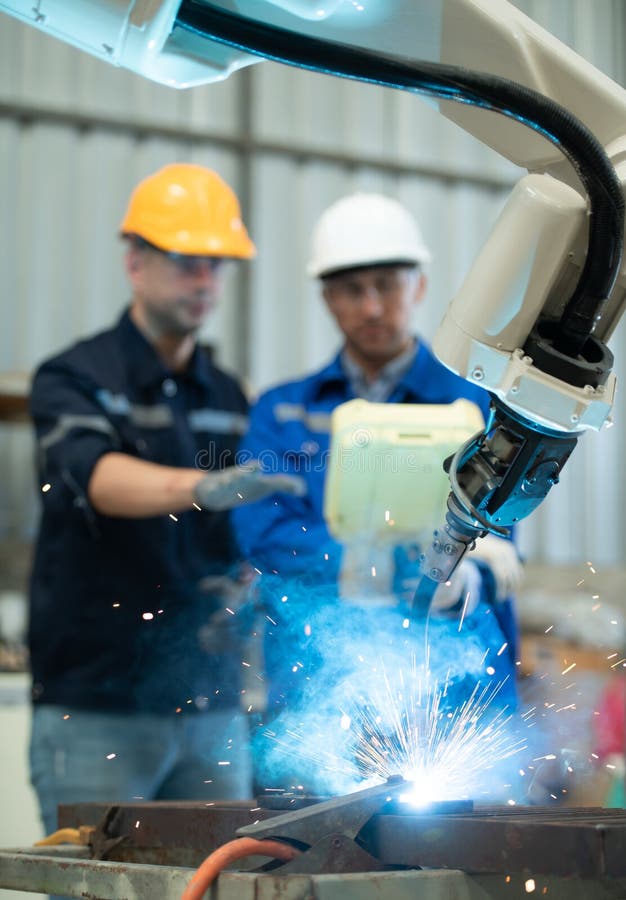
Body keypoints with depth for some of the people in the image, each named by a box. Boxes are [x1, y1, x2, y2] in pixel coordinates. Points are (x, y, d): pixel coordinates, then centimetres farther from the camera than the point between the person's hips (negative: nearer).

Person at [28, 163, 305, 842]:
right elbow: (98, 478, -24)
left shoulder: (228, 398, 15)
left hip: (214, 709, 5)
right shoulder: (74, 380, -3)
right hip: (96, 710, -5)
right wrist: (202, 488, -42)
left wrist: (245, 587, -4)